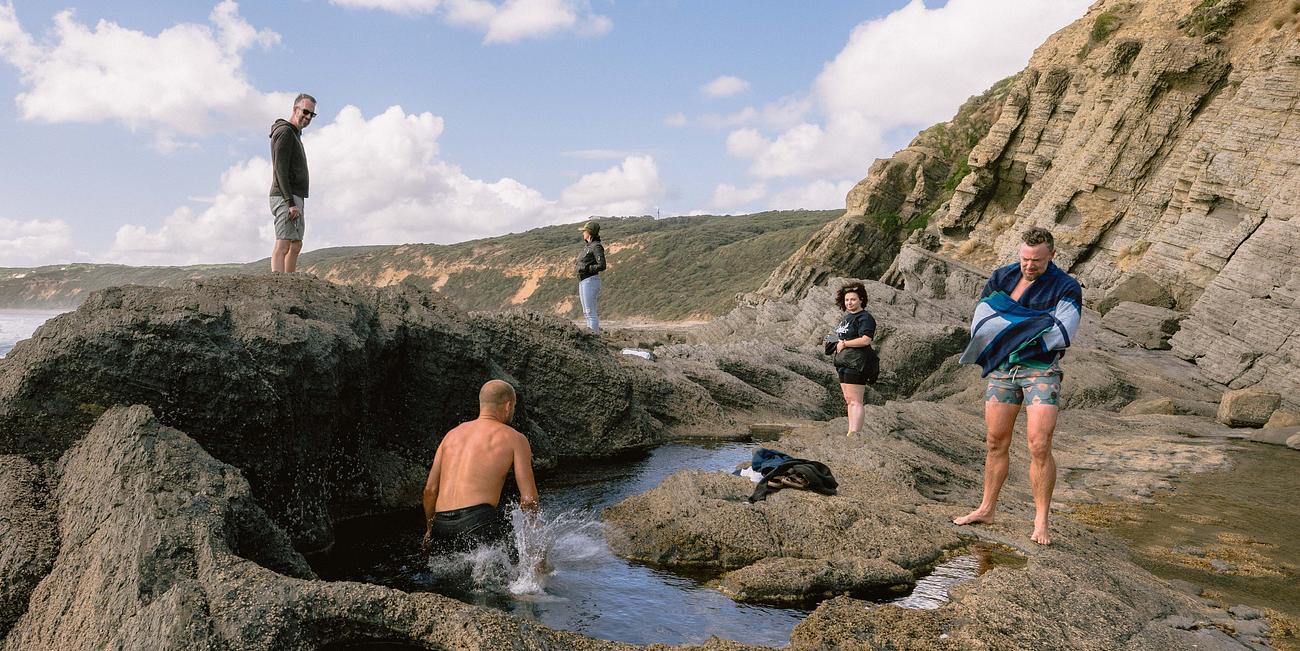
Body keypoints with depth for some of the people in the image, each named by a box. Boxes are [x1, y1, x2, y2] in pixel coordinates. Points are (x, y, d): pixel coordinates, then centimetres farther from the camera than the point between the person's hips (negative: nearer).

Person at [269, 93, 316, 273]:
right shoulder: (284, 132, -8)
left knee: (296, 245, 8)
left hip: (294, 198, 10)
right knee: (283, 244, -15)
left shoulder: (295, 134, 24)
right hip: (286, 198, -10)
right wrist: (290, 202, -23)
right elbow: (280, 170, -17)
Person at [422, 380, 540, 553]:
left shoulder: (452, 434, 21)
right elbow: (529, 498, 0)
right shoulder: (515, 439, 6)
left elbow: (430, 489, 17)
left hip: (442, 528, 6)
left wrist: (430, 529, 31)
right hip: (477, 521, -6)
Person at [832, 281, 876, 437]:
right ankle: (851, 433, 18)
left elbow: (865, 340, -23)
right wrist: (836, 343, 9)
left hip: (856, 364, -10)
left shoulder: (864, 318, -10)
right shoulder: (846, 317, 19)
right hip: (843, 363, 10)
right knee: (849, 400, 12)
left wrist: (844, 343, -13)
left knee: (855, 401, -11)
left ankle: (854, 434, -13)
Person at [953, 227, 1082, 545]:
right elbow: (980, 323, -2)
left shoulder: (1065, 287, -3)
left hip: (1041, 370, -3)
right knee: (995, 442, 8)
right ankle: (987, 508, 21)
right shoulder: (1001, 277, 7)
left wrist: (1010, 328, -10)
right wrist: (1038, 323, -11)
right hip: (1001, 369, 3)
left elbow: (1062, 334, -16)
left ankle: (1041, 521, 3)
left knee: (1039, 447, -9)